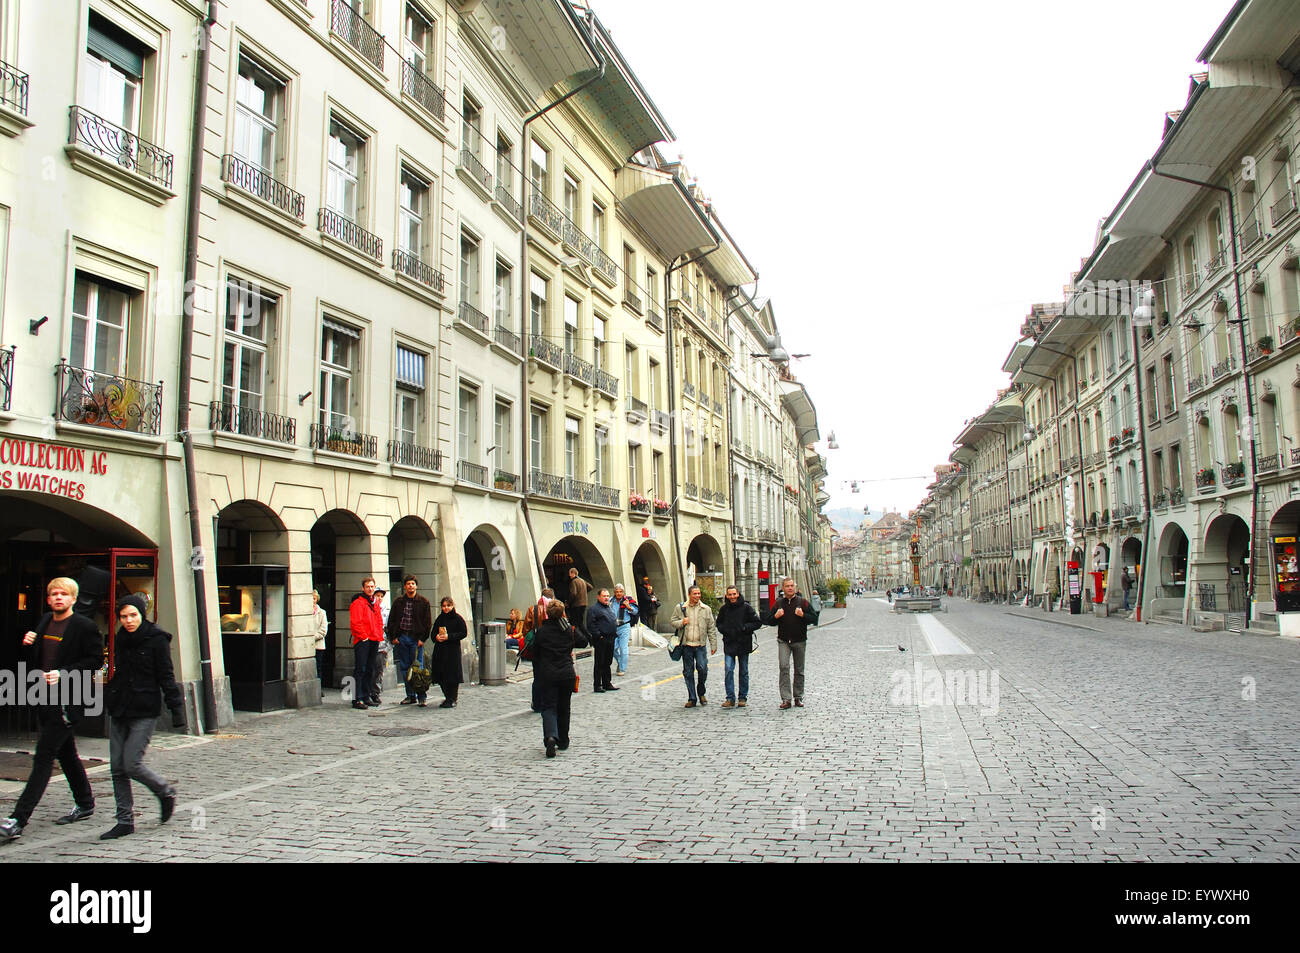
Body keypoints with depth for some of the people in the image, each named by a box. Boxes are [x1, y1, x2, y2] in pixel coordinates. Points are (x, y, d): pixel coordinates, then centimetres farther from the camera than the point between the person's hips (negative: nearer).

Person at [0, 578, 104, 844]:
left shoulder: (85, 627, -10)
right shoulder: (45, 622, 13)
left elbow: (95, 660, -12)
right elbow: (40, 656, 23)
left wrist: (64, 674, -21)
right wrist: (29, 643, 2)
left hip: (68, 701, -8)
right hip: (46, 699, 8)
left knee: (43, 757, -10)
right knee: (65, 753, 17)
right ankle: (85, 804, 30)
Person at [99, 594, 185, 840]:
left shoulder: (157, 640, -8)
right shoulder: (120, 640, 10)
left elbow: (166, 678, -8)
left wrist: (176, 708, -12)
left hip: (144, 712, -6)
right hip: (119, 711, 6)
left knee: (132, 764, -11)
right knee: (117, 767, 5)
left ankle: (165, 792, 15)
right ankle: (125, 821, 14)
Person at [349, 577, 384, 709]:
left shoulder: (375, 603, 17)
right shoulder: (358, 603, -8)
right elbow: (356, 622, -14)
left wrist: (379, 636, 12)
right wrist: (363, 636, -14)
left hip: (374, 641, 8)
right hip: (362, 641, -8)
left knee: (369, 669, 13)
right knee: (360, 670, -9)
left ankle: (366, 696, 22)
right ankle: (357, 699, -8)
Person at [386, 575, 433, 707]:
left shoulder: (423, 602, 1)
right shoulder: (399, 601, 9)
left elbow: (428, 622, 1)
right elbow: (391, 620, 12)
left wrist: (422, 638, -8)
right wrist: (393, 637, 2)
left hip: (416, 639, -4)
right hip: (401, 638, 4)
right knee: (404, 668, 7)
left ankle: (422, 696, -3)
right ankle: (410, 696, 14)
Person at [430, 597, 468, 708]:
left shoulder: (457, 618, -3)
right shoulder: (439, 618, 13)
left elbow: (464, 633, -7)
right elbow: (433, 633, 19)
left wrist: (449, 637, -16)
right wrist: (436, 637, -5)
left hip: (453, 650, -5)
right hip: (440, 650, 5)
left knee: (452, 676, -5)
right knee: (440, 675, 5)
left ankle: (452, 700, 4)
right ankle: (447, 697, 20)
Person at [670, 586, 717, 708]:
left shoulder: (706, 609, 5)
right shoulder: (680, 608, 4)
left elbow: (711, 628, 6)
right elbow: (673, 622, 11)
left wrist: (713, 645, 2)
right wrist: (681, 623, -11)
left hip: (700, 646, -1)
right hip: (686, 645, 1)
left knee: (703, 669, -11)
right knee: (688, 673, 5)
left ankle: (701, 692, 16)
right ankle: (692, 699, 14)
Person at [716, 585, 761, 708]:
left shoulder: (746, 607, -4)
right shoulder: (724, 609, 4)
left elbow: (757, 623, -3)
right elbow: (719, 623, 18)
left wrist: (745, 628, -14)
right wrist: (724, 630, -2)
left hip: (743, 644, -1)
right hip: (729, 644, 1)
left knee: (744, 672, 8)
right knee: (728, 670, -9)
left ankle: (743, 698, 18)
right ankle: (730, 698, -4)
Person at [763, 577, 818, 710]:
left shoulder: (803, 602, 3)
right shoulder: (778, 603, 7)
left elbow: (814, 618, 1)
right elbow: (768, 621, 12)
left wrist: (803, 615, -15)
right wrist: (776, 616, -9)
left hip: (800, 641, 0)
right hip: (783, 641, 0)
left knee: (799, 670, 8)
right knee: (784, 667, -14)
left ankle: (798, 697, 21)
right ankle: (786, 699, -14)